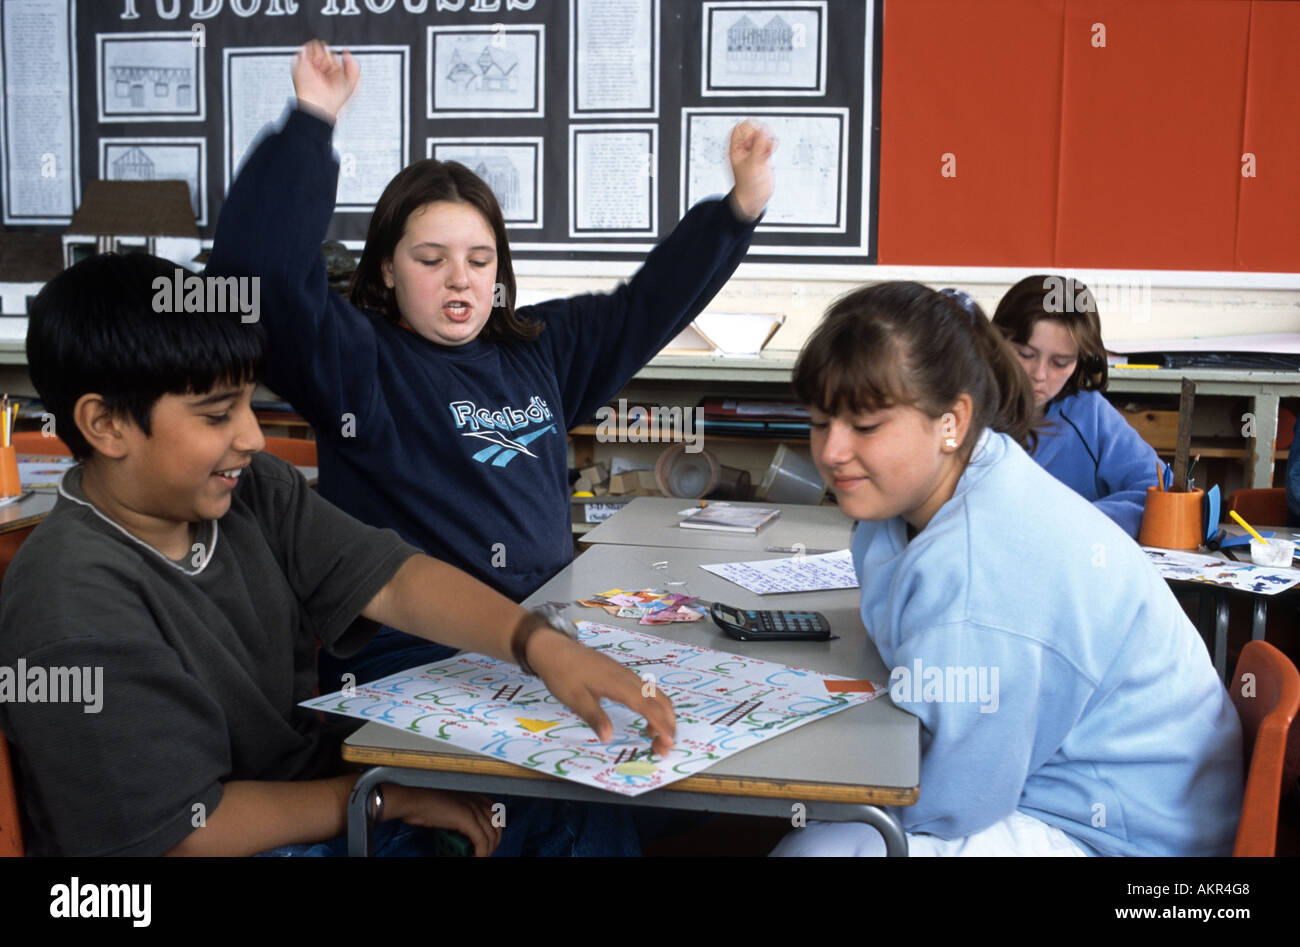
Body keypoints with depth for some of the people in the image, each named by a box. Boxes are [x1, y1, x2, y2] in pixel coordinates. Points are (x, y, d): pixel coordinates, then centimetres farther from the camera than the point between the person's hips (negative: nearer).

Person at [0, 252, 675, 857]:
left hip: (318, 795, 7)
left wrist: (542, 645, -24)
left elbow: (390, 579, -9)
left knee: (588, 808, 0)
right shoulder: (75, 614, -24)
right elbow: (185, 830, -21)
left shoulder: (247, 491, -3)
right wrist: (389, 797, -16)